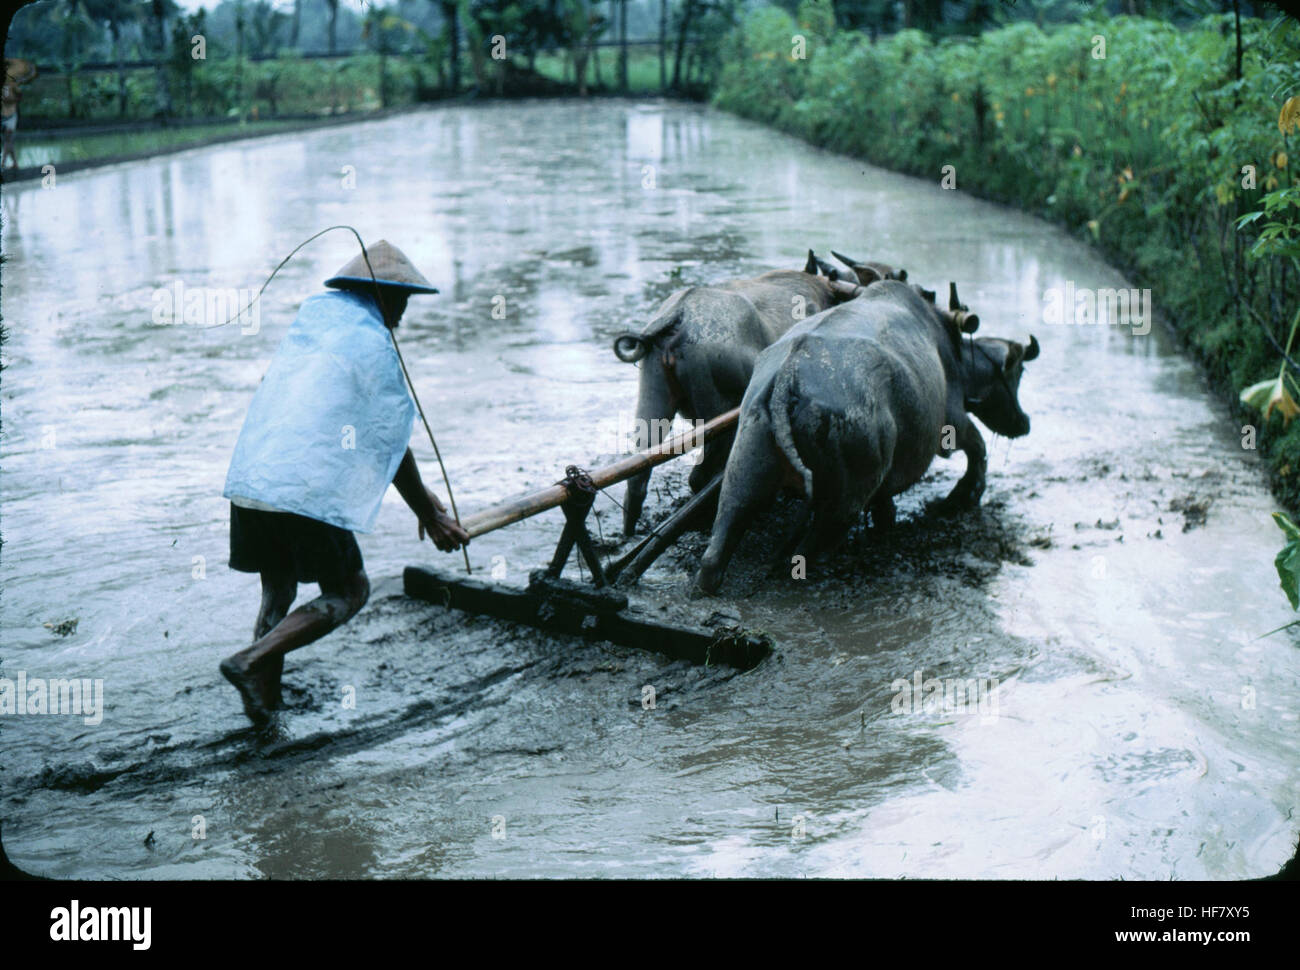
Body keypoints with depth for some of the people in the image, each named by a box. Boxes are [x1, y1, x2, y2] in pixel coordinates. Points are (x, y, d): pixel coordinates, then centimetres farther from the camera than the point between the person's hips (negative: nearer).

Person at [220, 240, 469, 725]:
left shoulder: (314, 310, 19)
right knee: (348, 591, 9)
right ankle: (250, 661, -6)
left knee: (277, 590, 21)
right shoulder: (375, 344, -2)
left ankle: (263, 697, 14)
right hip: (306, 489, -7)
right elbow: (395, 448, 2)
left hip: (247, 479, 7)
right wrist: (430, 518, 16)